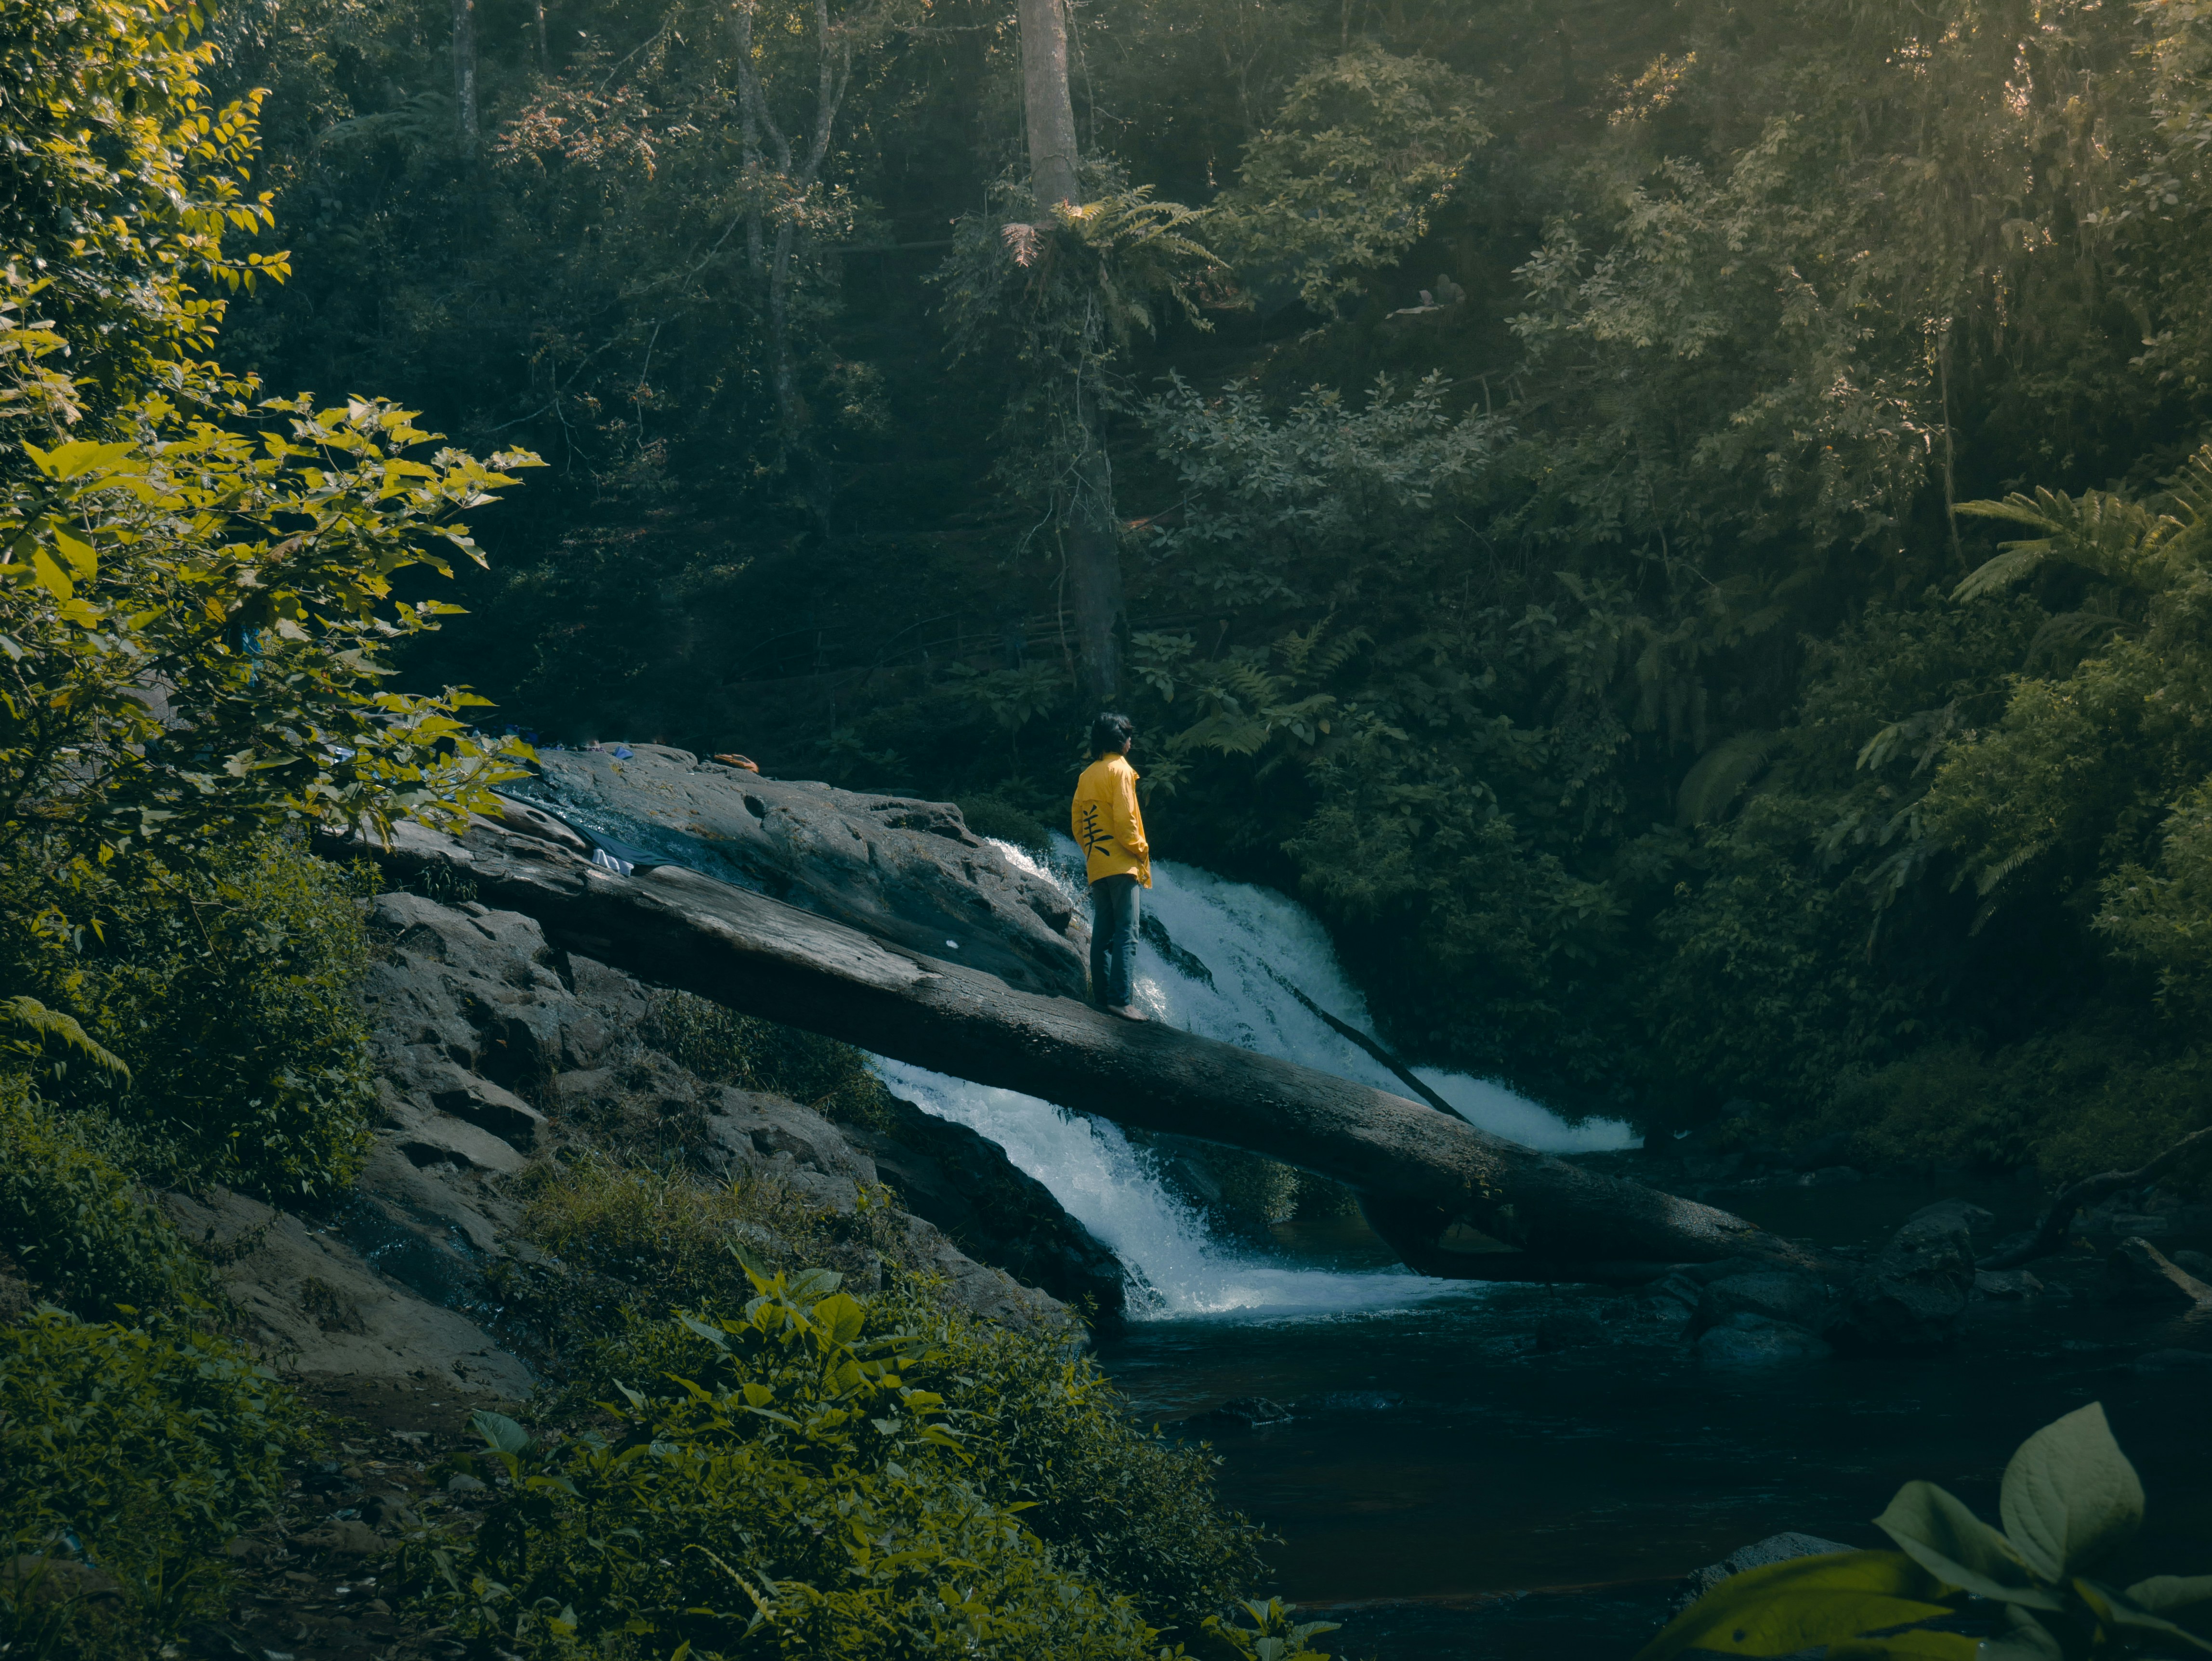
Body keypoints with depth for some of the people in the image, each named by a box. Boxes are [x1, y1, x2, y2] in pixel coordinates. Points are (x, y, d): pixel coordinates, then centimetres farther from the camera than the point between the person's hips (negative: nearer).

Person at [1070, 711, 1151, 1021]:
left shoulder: (1086, 776, 15)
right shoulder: (1120, 770, -7)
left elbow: (1076, 822, 16)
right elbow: (1124, 819, -16)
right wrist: (1141, 849, -5)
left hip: (1096, 865, 8)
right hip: (1121, 864, -8)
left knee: (1102, 934, 8)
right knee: (1126, 934, -11)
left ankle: (1102, 996, 6)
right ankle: (1120, 999, -20)